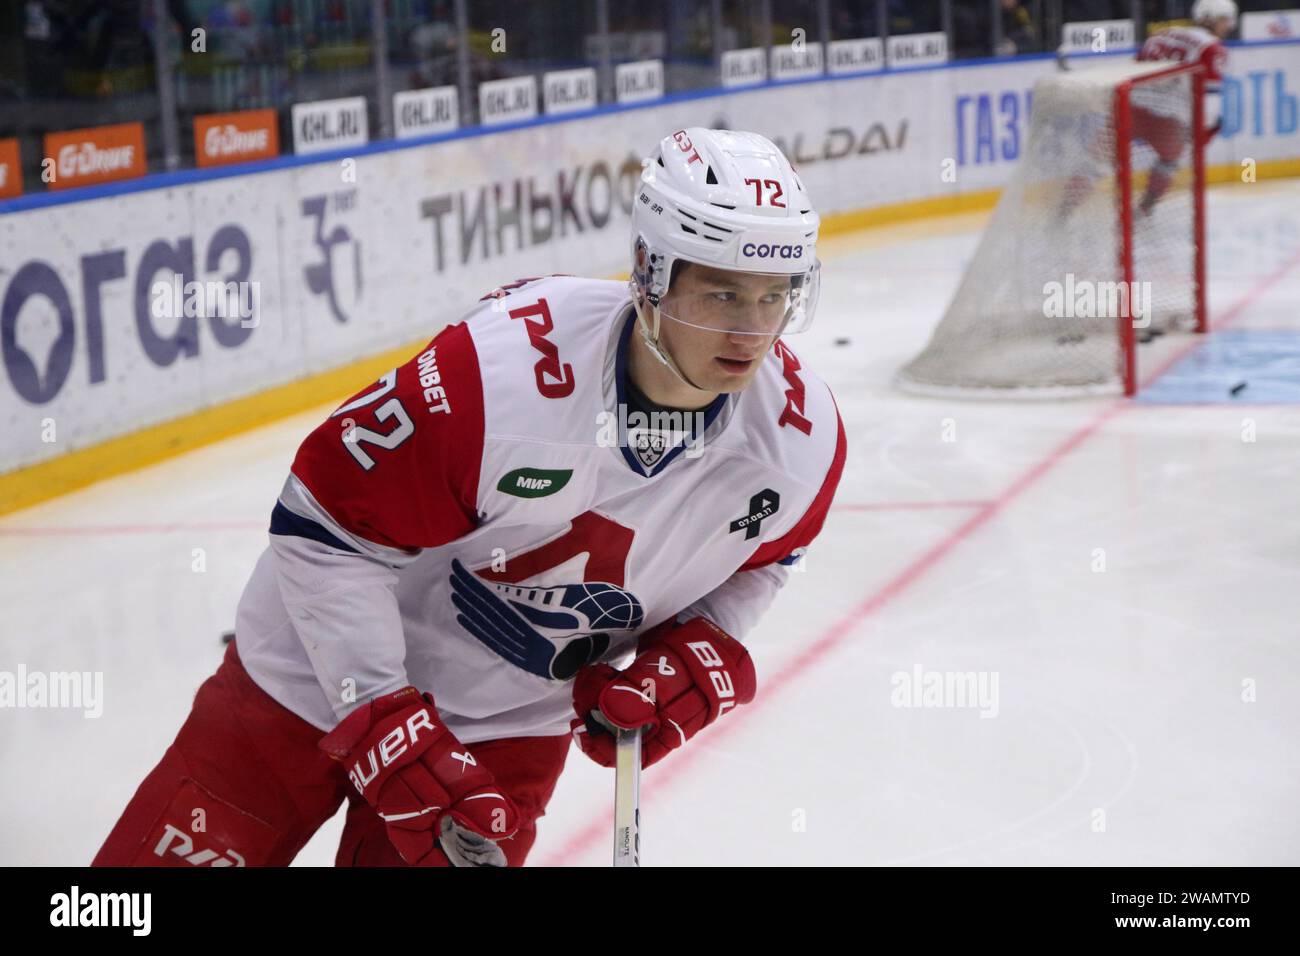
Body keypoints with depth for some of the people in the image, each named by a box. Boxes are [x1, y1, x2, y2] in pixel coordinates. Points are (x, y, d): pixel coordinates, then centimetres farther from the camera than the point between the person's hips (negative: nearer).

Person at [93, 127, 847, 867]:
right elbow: (324, 530, -22)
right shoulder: (505, 370, -32)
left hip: (510, 721, 3)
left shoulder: (803, 437, -17)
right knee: (174, 850, 4)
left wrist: (694, 663, -11)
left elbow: (753, 564, 7)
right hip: (335, 668, -3)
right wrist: (384, 727, -23)